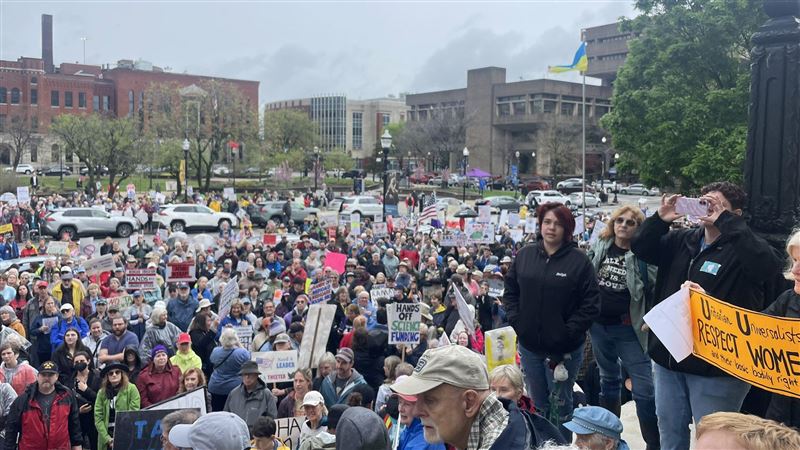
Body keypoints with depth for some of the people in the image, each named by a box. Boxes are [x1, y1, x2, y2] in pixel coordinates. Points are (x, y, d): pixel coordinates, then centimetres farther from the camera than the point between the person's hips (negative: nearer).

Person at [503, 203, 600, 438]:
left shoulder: (579, 260, -10)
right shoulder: (524, 255, 2)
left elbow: (591, 303, -11)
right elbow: (510, 291, 10)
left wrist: (569, 332, -15)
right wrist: (516, 321, -2)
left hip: (564, 349, -4)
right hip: (529, 345, 4)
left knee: (560, 406, 10)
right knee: (538, 404, 19)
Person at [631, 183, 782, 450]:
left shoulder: (742, 248, -11)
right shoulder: (683, 241, 8)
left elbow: (768, 265, -31)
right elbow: (640, 248, 11)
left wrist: (725, 220, -28)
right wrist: (660, 219, -7)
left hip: (715, 366, -6)